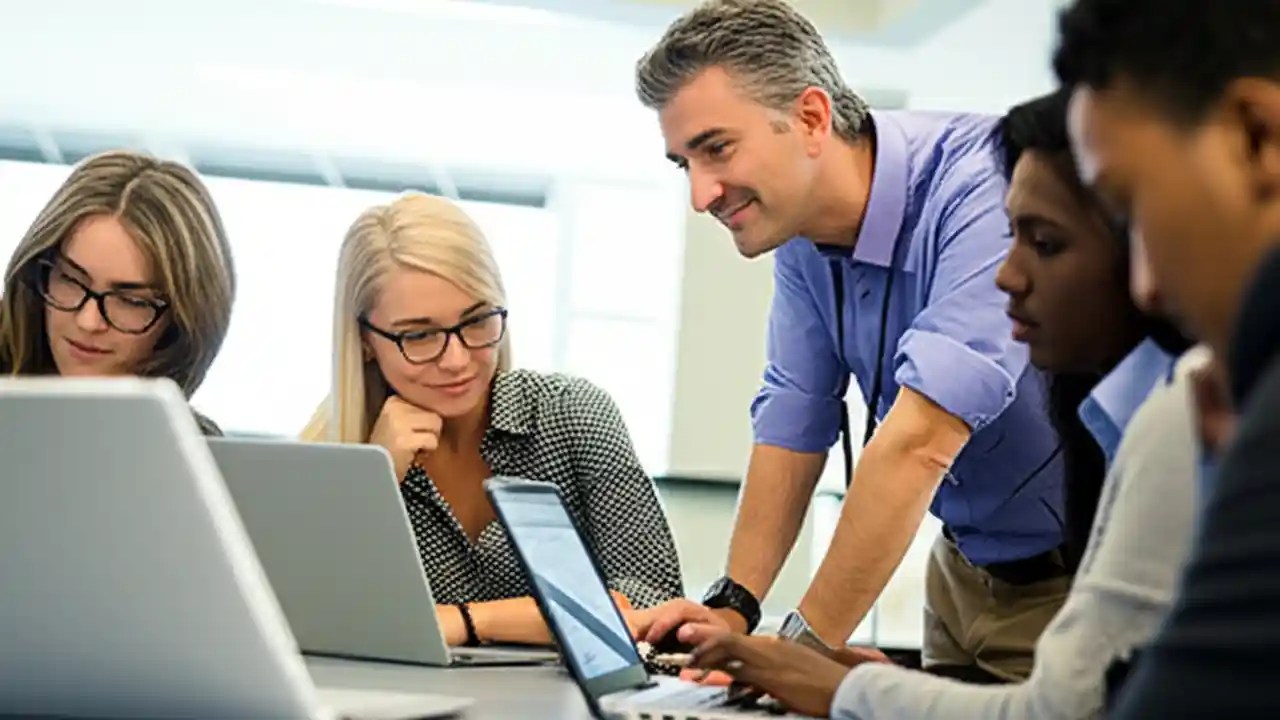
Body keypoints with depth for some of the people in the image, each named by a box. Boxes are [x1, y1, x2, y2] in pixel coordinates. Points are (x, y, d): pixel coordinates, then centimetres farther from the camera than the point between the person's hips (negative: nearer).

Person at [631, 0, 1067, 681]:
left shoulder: (984, 184, -27)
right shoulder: (802, 228, -1)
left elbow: (922, 441, -33)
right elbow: (793, 420, 5)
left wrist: (806, 644, -32)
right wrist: (732, 605, -3)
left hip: (1073, 575, -7)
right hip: (966, 569, 7)